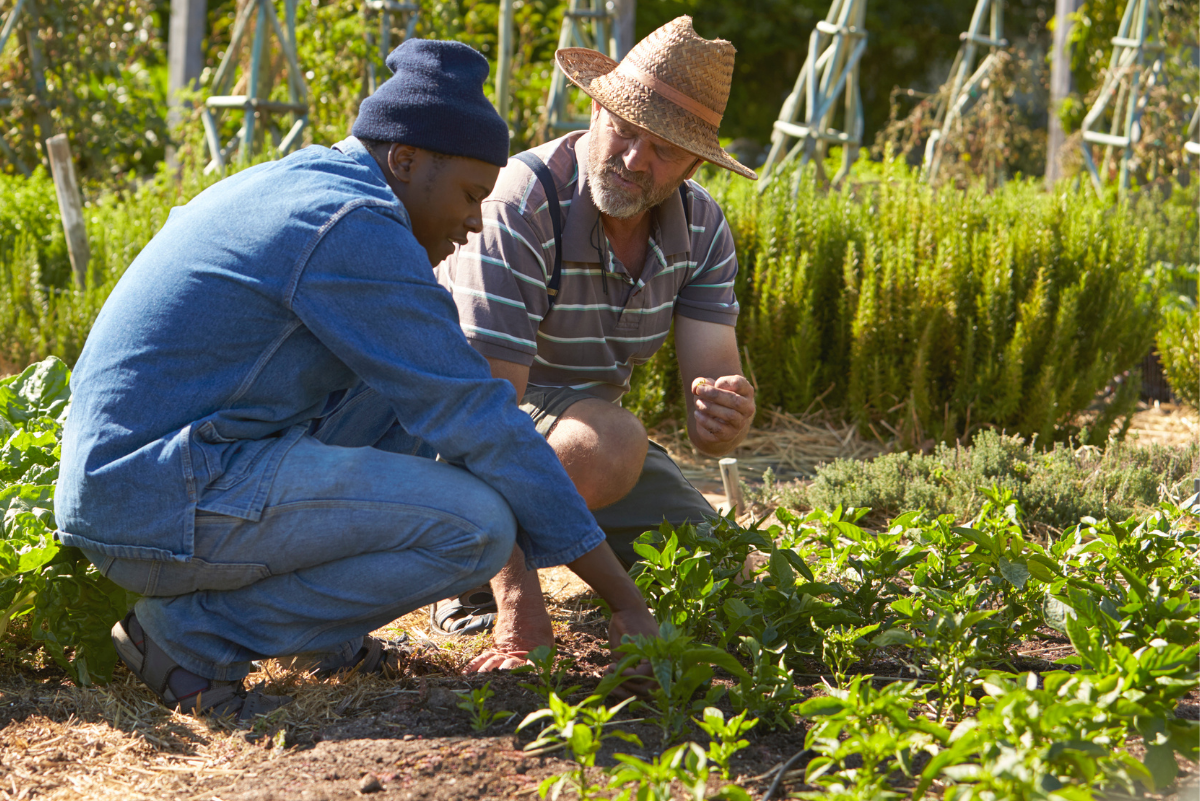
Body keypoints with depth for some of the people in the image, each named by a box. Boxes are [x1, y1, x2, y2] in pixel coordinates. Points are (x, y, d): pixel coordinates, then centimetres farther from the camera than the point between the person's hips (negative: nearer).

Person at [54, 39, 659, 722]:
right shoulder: (357, 230, -14)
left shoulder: (287, 188, 17)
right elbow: (480, 422, -15)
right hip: (172, 509, -10)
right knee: (478, 525, -15)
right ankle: (194, 635, -7)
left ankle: (318, 623, 13)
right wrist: (627, 602, -11)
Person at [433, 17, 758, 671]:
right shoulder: (518, 209, -30)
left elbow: (711, 375, -15)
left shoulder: (701, 229, -10)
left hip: (585, 425, 6)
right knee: (610, 442, -36)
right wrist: (520, 607, -40)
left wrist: (725, 414, -44)